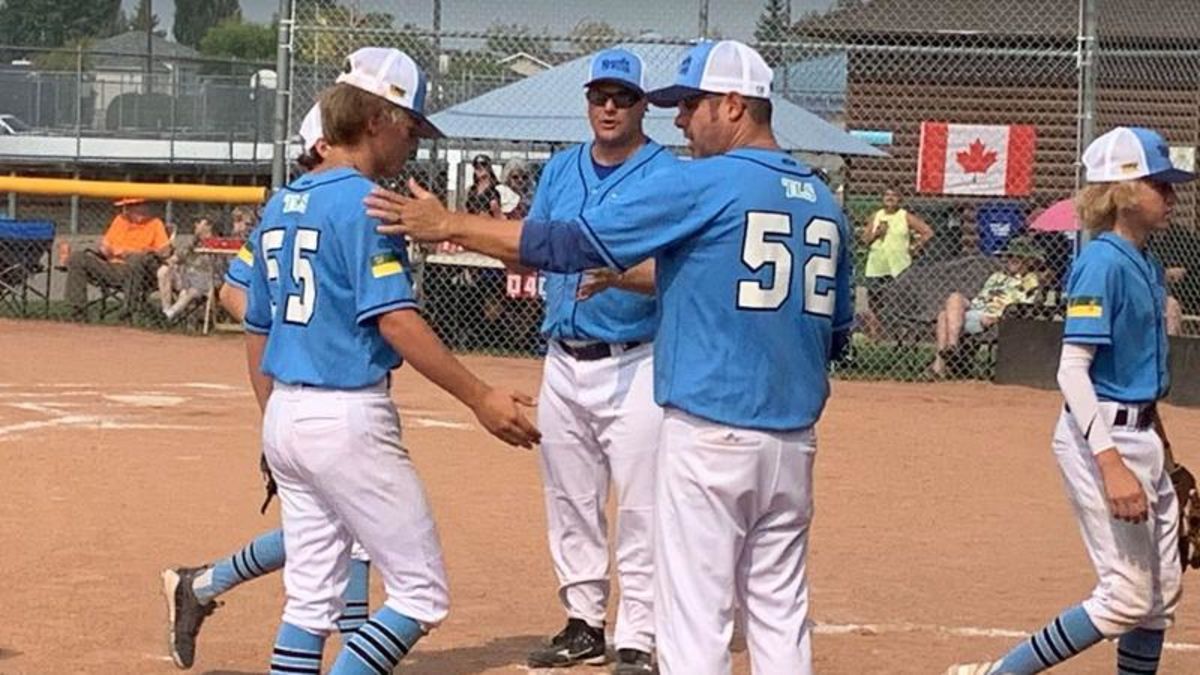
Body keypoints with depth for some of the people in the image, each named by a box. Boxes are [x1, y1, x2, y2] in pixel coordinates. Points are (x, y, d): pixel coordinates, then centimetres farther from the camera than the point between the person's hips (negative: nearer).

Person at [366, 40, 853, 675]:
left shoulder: (702, 184, -10)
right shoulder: (823, 202, 10)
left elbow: (566, 243, -9)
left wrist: (445, 225, -2)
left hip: (708, 434, -7)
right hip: (793, 442, 7)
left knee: (695, 619, -2)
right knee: (780, 616, 11)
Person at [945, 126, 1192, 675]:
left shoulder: (1146, 264, 11)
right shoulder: (1103, 263, -16)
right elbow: (1072, 370, -23)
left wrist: (1160, 449, 24)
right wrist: (1111, 464, -31)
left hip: (1140, 438, 9)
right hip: (1102, 438, -9)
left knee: (1162, 596, 12)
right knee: (1127, 599, -8)